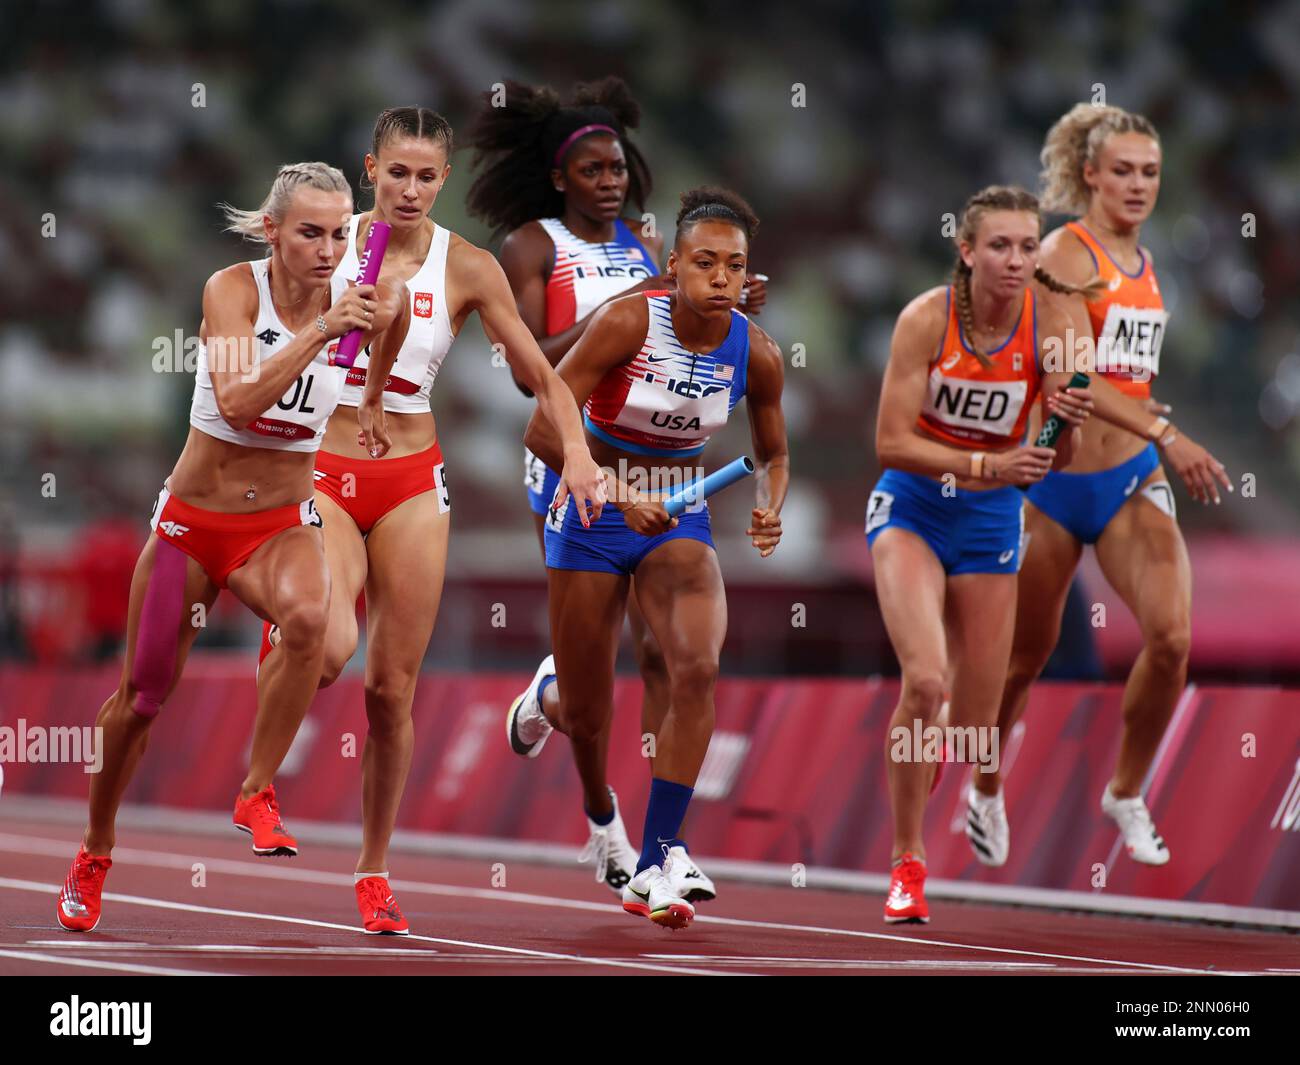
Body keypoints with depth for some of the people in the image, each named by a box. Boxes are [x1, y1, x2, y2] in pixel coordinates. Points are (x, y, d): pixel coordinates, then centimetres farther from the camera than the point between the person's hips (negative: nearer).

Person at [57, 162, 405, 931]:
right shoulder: (233, 290, -14)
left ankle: (259, 794, -16)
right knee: (142, 696, 10)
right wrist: (322, 330, -34)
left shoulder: (349, 308, -5)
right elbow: (238, 400, -30)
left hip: (282, 525, 1)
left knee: (308, 615, -34)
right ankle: (95, 853, 35)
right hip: (192, 521, -1)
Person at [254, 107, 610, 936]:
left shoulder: (467, 268, -3)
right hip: (322, 472, -1)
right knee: (330, 646, -27)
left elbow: (543, 376, -2)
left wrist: (576, 449, -17)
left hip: (412, 480, 1)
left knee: (394, 686, 2)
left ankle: (375, 869, 17)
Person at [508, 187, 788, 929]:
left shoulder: (756, 354, -10)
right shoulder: (627, 322, -20)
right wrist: (617, 494, -32)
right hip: (593, 509, -2)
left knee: (699, 668, -26)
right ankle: (553, 694, 49)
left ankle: (656, 867, -18)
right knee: (588, 719, 6)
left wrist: (771, 510, -13)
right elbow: (543, 430, -20)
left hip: (679, 516, 2)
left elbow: (773, 454, 8)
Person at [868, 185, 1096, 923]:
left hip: (992, 519, 3)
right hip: (912, 507, -3)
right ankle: (907, 865, -13)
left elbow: (1058, 457, -10)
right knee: (925, 681, -25)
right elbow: (891, 442, -17)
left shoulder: (1049, 322, -12)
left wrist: (1067, 421, -33)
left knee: (976, 725, 7)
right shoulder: (927, 318, -18)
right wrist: (985, 466, -30)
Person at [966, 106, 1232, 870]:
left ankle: (1127, 794, 5)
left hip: (1133, 478, 5)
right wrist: (1168, 433, -31)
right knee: (1028, 655, 7)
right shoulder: (1065, 254, -11)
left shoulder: (1143, 262, 11)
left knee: (1172, 637, -15)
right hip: (1052, 479, -5)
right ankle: (985, 789, 33)